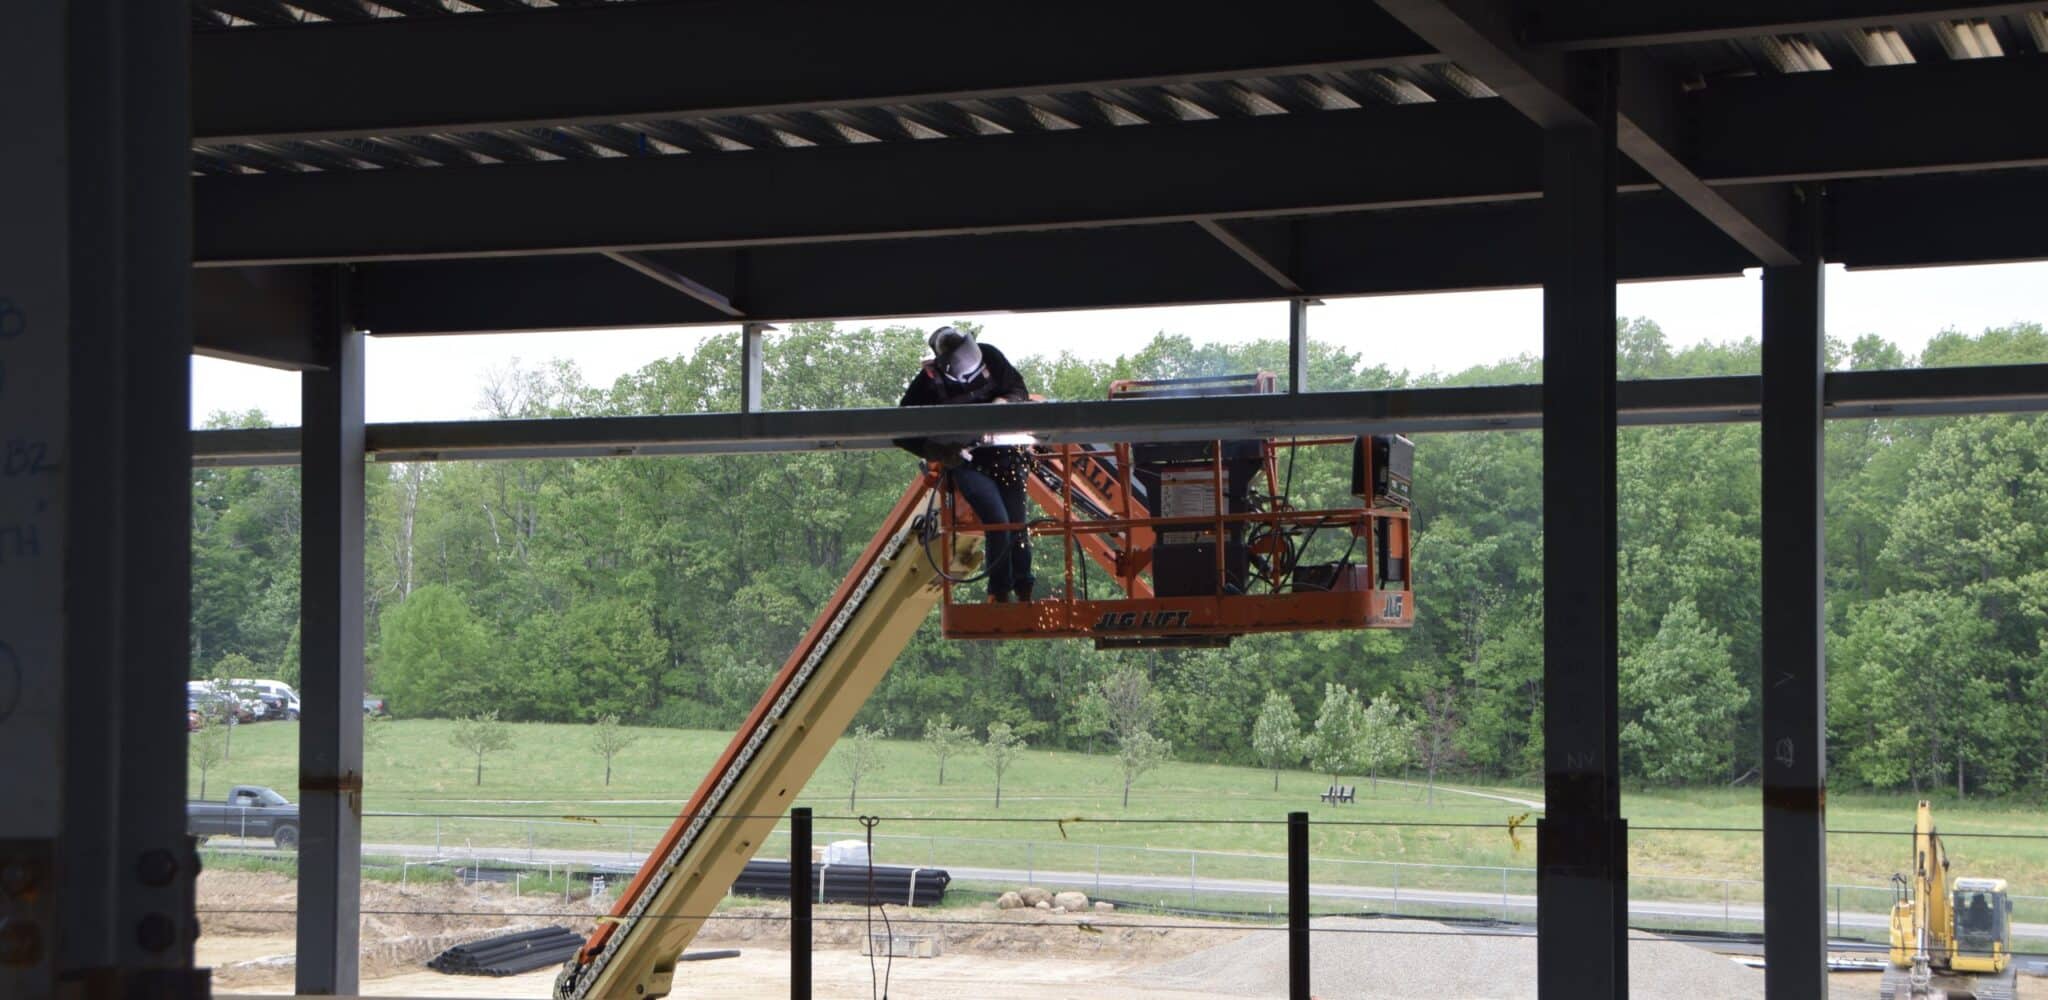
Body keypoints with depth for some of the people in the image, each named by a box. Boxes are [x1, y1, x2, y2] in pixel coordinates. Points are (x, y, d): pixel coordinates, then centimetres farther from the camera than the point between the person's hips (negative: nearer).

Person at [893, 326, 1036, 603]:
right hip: (967, 463, -3)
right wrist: (941, 452, -21)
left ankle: (1024, 592, 19)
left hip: (1005, 453, 3)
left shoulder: (989, 357, -5)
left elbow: (1019, 390, 7)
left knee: (1017, 524, 2)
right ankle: (1000, 593, -6)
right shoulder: (928, 381, -14)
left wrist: (1004, 403, -16)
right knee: (998, 522, -19)